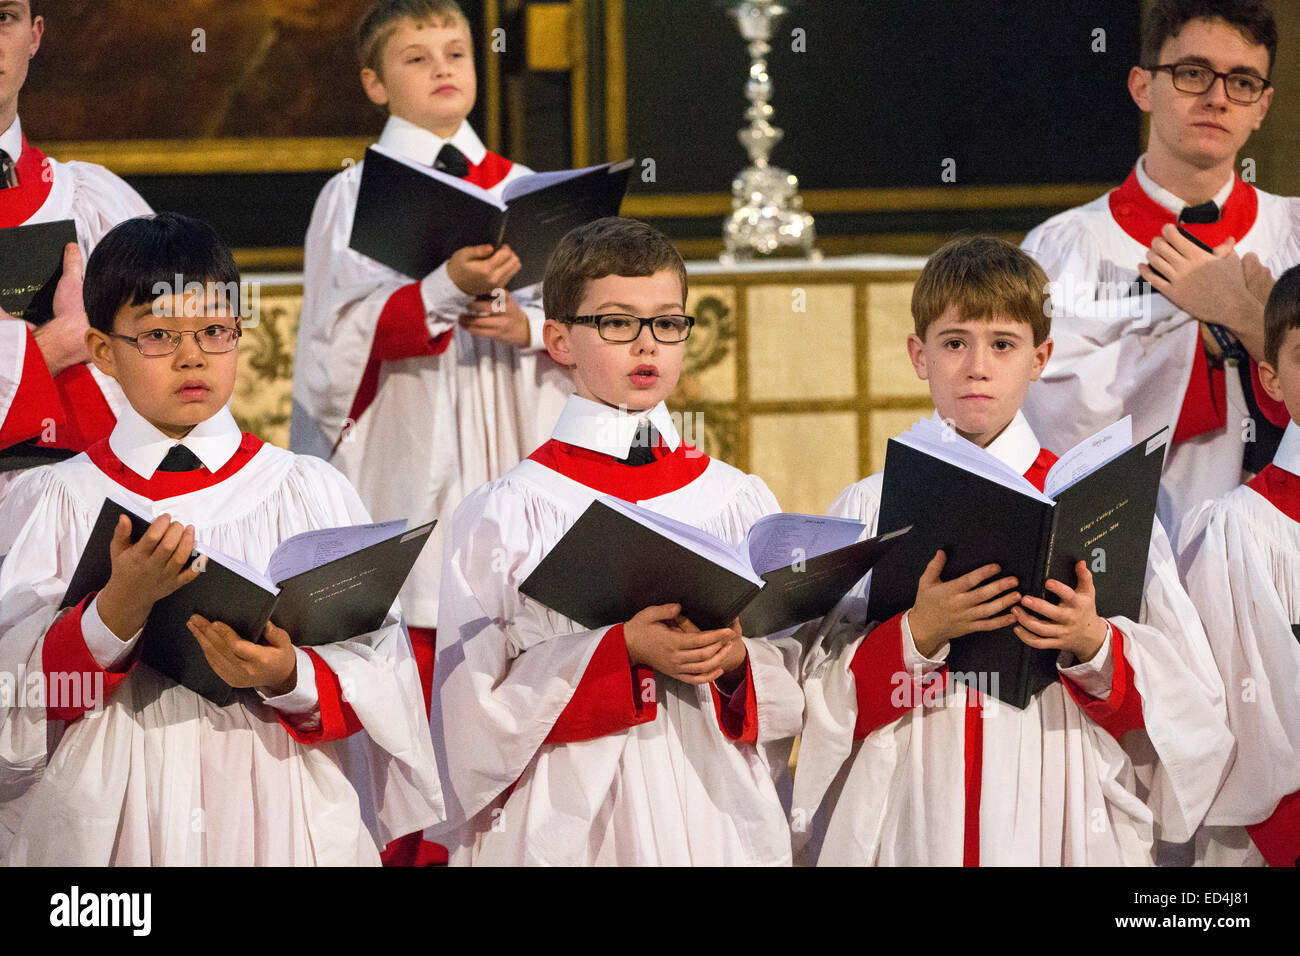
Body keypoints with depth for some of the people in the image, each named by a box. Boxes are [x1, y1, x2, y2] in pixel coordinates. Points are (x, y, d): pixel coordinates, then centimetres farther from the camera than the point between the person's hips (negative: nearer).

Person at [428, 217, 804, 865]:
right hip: (566, 827, -3)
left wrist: (737, 660, -12)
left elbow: (794, 694, 8)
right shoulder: (506, 514, -3)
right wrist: (621, 651, -18)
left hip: (721, 823, 3)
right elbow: (477, 709, -8)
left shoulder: (741, 502, 7)